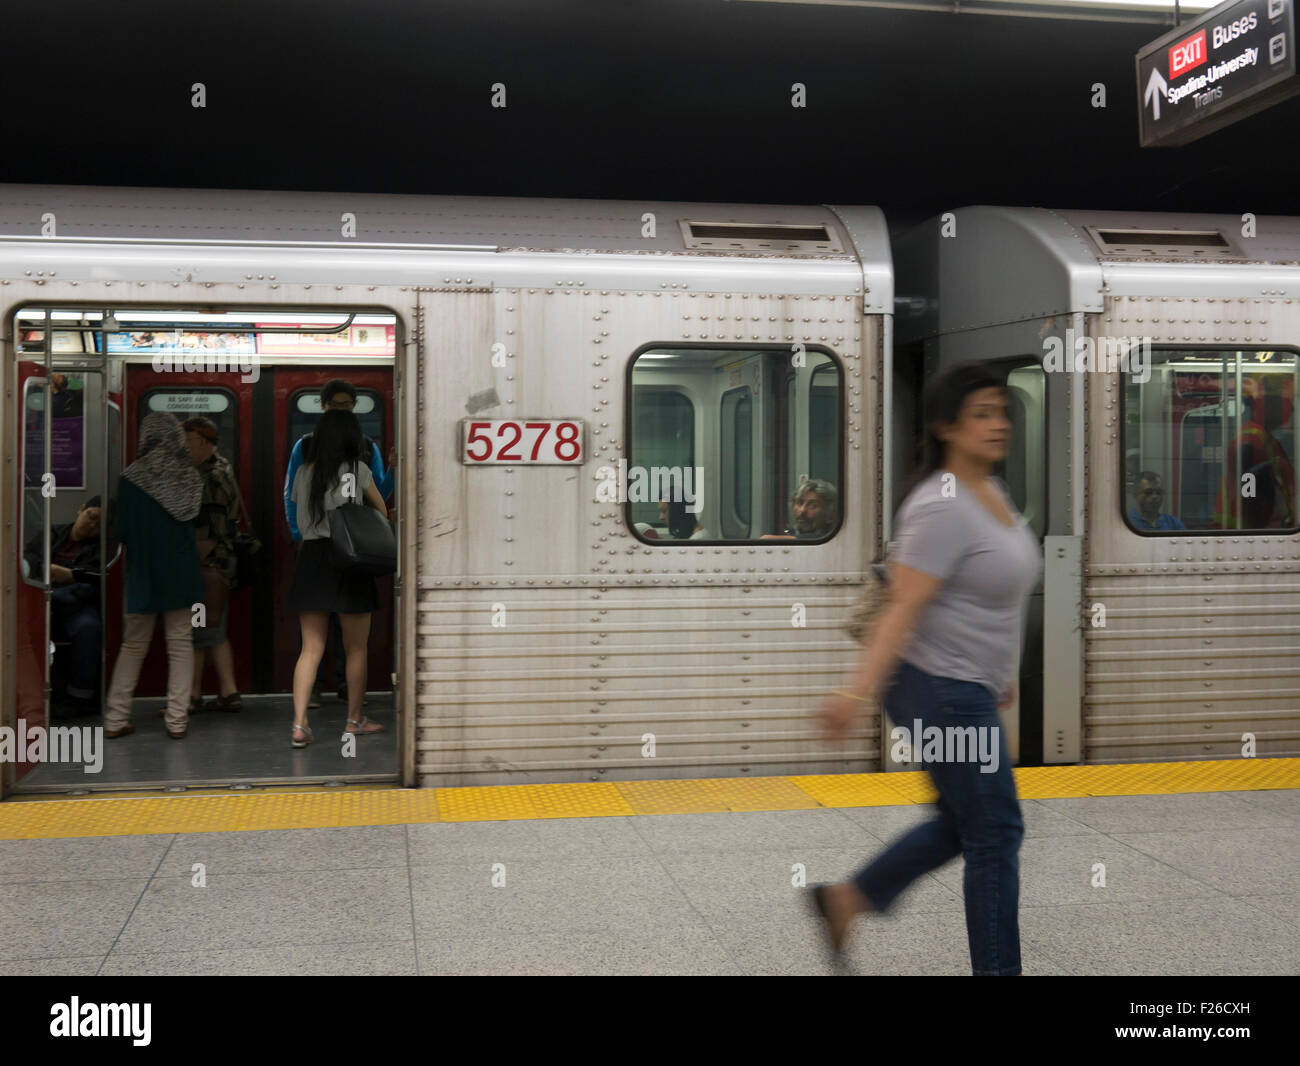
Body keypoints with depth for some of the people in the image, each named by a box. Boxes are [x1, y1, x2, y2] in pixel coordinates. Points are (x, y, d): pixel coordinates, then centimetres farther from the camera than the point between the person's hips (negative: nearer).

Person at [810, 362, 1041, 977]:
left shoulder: (990, 491, 9)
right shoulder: (943, 509, -20)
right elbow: (902, 609, -26)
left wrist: (1001, 673, 25)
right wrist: (860, 691, -32)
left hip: (969, 689, 10)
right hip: (941, 693, -10)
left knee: (964, 824, 19)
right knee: (994, 833, 1)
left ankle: (844, 900, 27)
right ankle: (998, 966, 15)